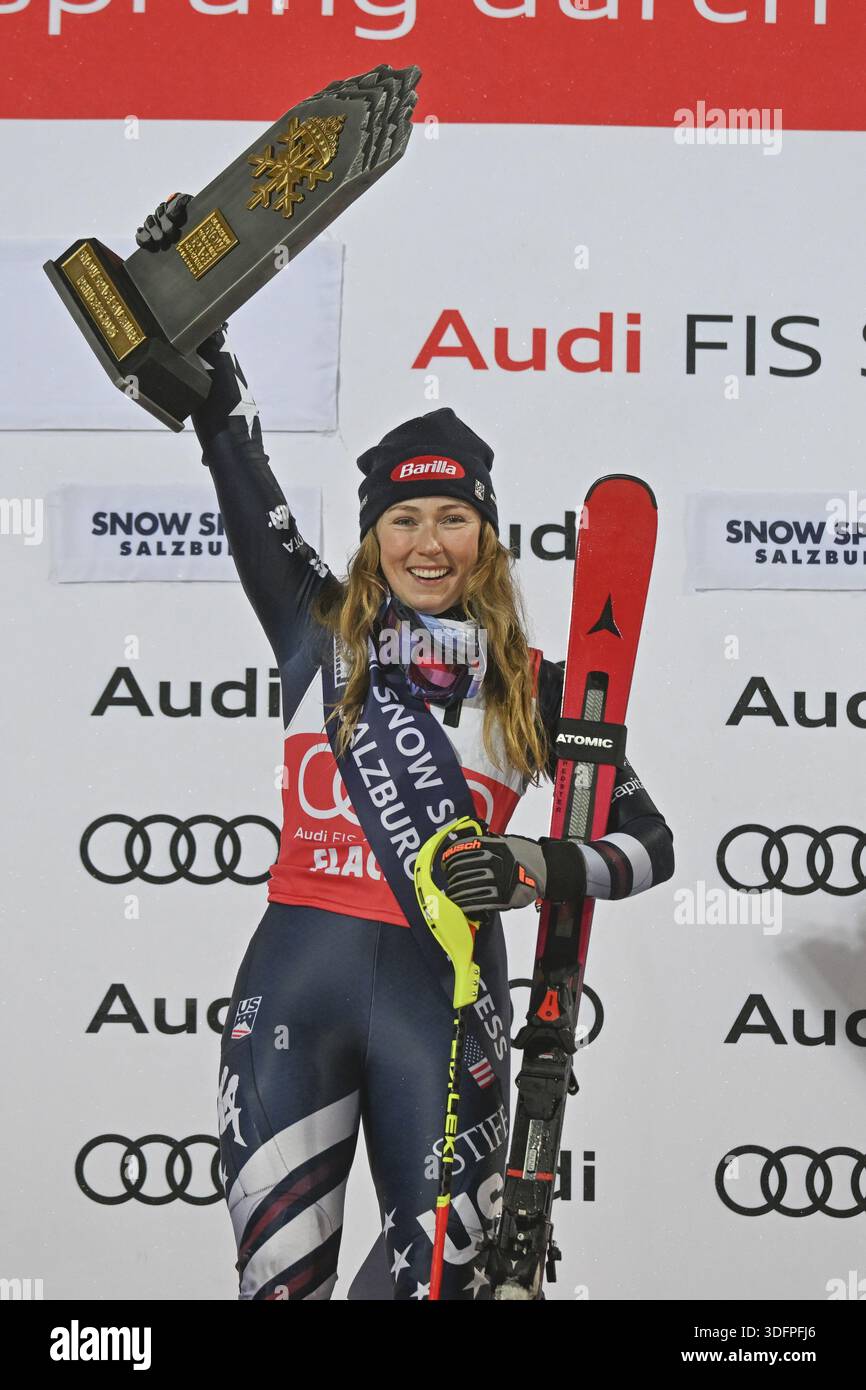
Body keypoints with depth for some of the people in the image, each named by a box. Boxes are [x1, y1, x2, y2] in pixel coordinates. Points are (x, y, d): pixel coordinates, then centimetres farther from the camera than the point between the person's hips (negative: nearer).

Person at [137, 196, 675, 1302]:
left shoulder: (537, 689, 5)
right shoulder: (321, 635, 7)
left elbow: (649, 844, 4)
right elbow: (238, 467, 7)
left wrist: (531, 870, -13)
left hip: (444, 999, -1)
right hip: (294, 982, 1)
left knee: (443, 1275, 2)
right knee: (280, 1275, 5)